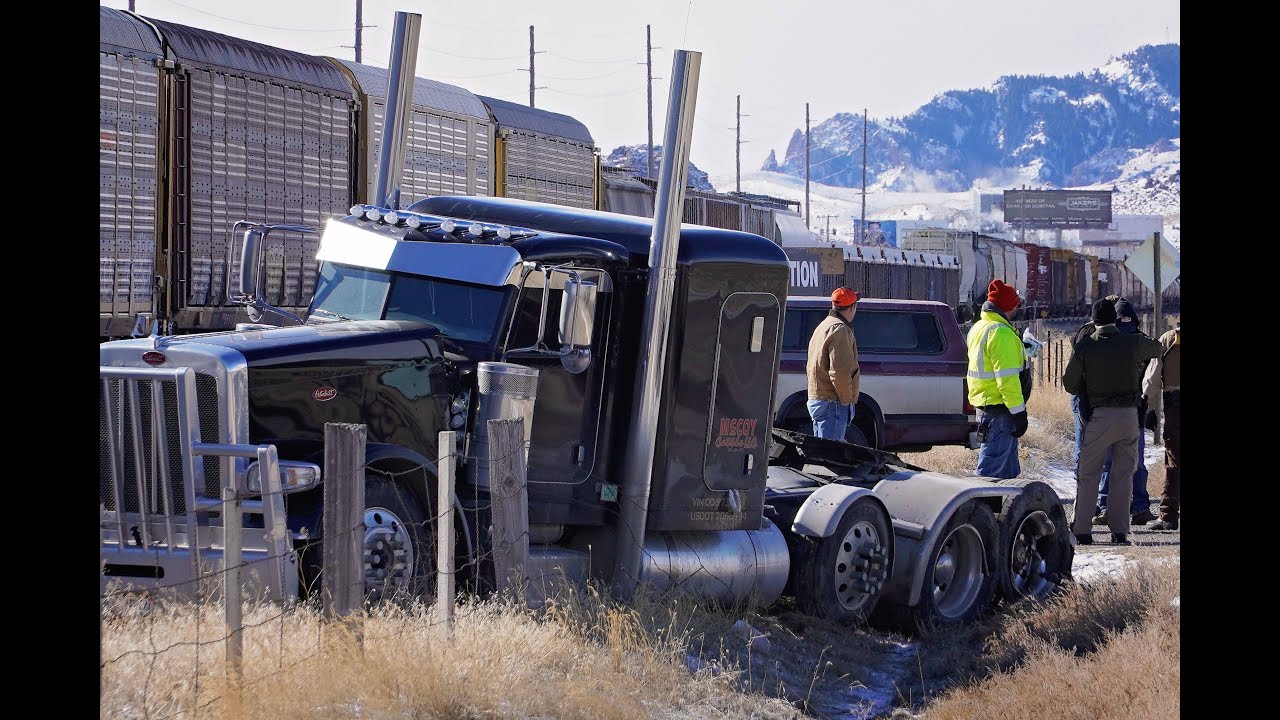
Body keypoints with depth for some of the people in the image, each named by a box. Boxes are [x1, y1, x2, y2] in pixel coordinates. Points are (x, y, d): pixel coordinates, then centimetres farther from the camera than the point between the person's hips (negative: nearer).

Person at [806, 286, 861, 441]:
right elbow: (840, 372, -22)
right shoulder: (840, 329, -14)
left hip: (816, 398, 10)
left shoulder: (823, 326, 20)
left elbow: (811, 367, 23)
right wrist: (847, 400, -13)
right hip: (832, 404, -10)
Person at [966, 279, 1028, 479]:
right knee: (992, 469, -7)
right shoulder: (1001, 333, -18)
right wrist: (1019, 412, -19)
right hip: (999, 409, -10)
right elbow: (1007, 378, -22)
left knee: (1008, 469, 19)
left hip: (984, 404, 10)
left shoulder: (978, 328, 15)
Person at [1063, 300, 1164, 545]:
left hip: (1099, 415, -2)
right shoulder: (1134, 342, -1)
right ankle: (1119, 531, 5)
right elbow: (1158, 349, 21)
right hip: (1129, 414, 2)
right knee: (1123, 474, 8)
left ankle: (1082, 530, 4)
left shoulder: (1084, 347, -6)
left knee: (1088, 474, 6)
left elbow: (1070, 384, -1)